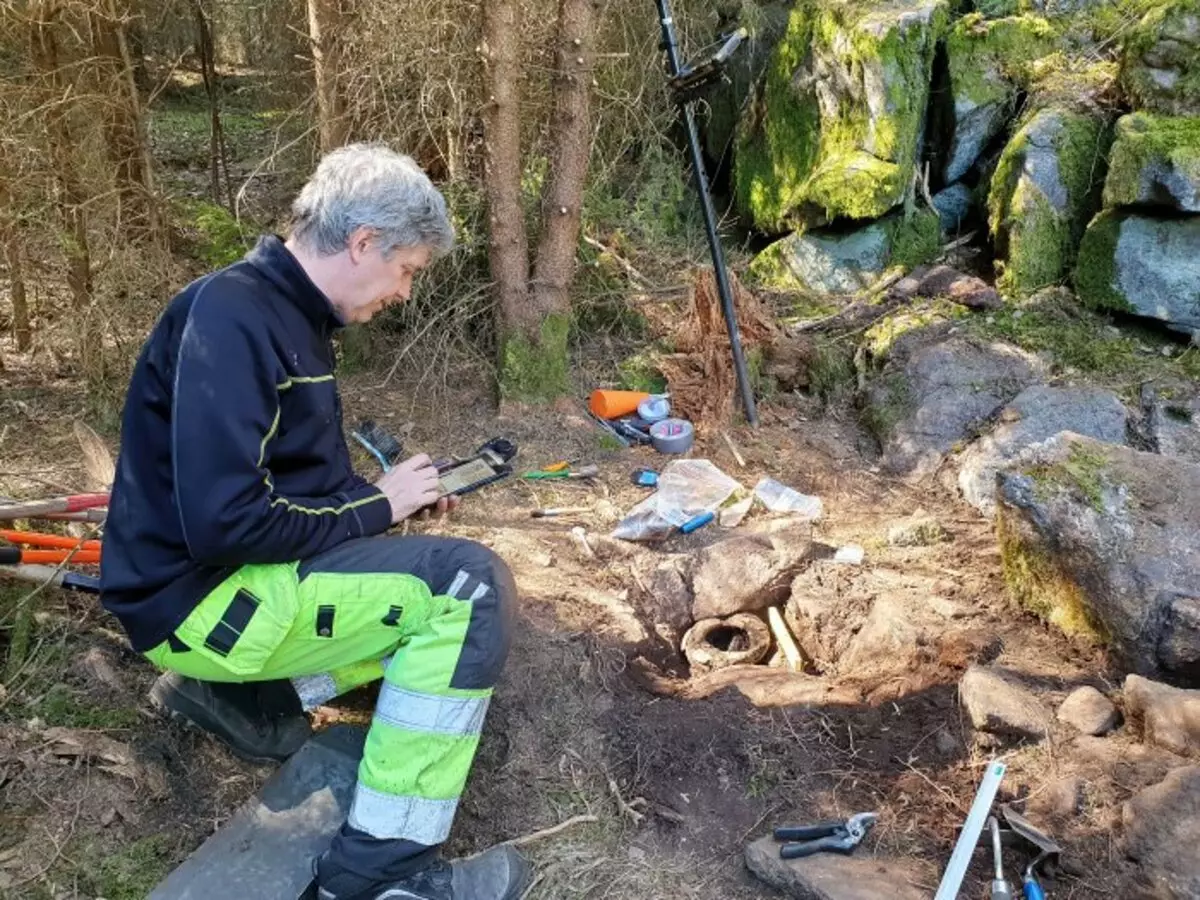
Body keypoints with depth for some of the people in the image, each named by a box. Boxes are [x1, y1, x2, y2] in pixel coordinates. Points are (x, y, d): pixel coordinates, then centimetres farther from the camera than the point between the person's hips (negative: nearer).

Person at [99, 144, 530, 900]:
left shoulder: (290, 314, 9)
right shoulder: (230, 317, -22)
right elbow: (224, 522, -29)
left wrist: (396, 495, 1)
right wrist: (378, 507, -15)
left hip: (249, 570, 10)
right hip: (198, 594, -10)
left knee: (463, 591, 15)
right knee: (472, 587, -20)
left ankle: (246, 694, 11)